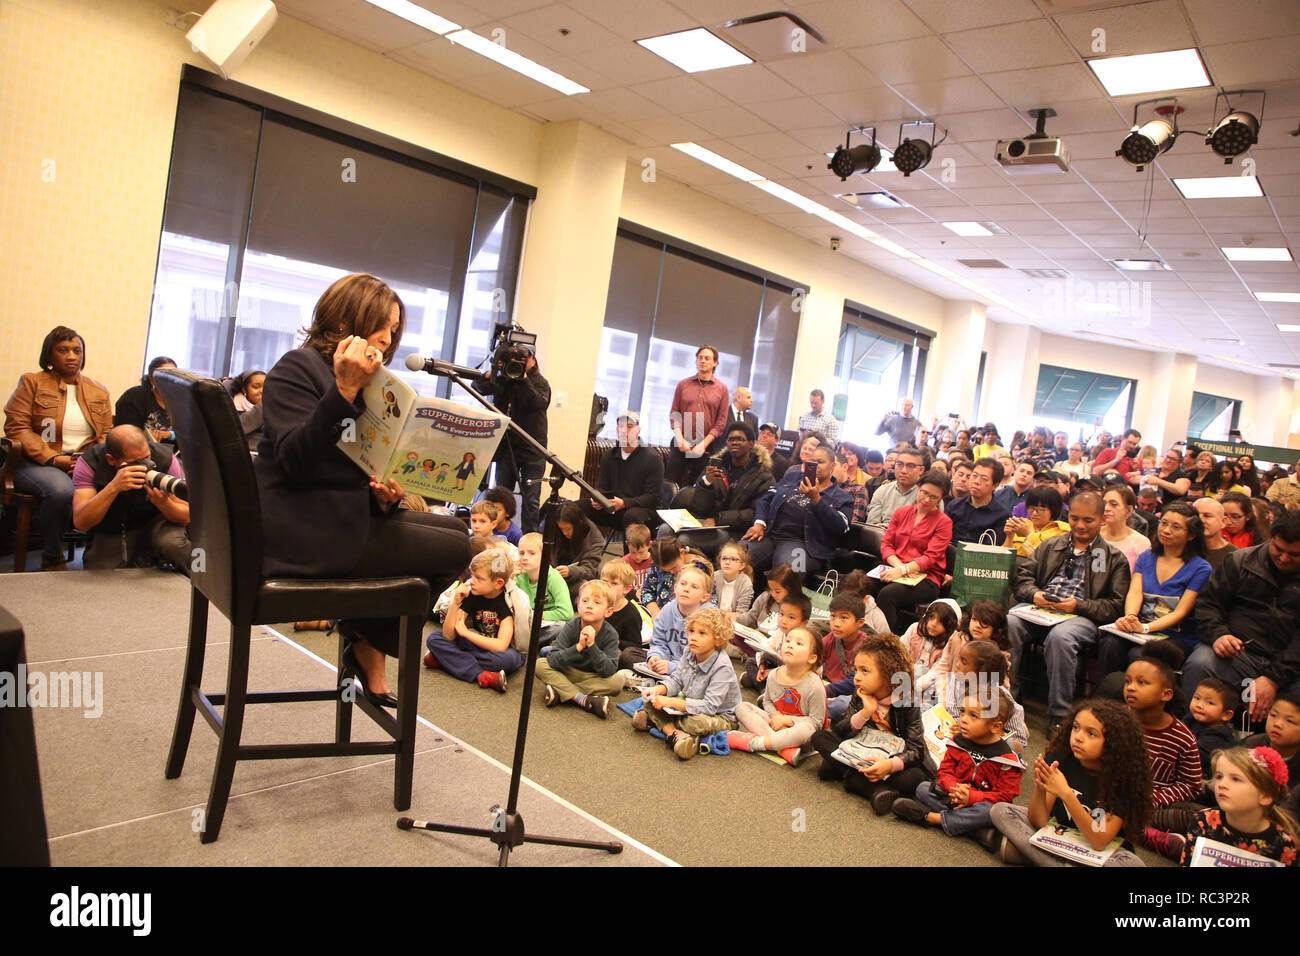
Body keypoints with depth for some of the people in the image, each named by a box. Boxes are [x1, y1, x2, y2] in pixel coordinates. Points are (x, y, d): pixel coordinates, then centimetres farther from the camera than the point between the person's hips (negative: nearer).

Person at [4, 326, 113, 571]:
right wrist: (54, 459, -14)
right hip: (38, 464, -2)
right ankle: (52, 558, -14)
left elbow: (107, 434, 14)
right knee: (61, 489, -37)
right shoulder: (32, 382, 9)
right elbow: (16, 428, -1)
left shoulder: (98, 391, 19)